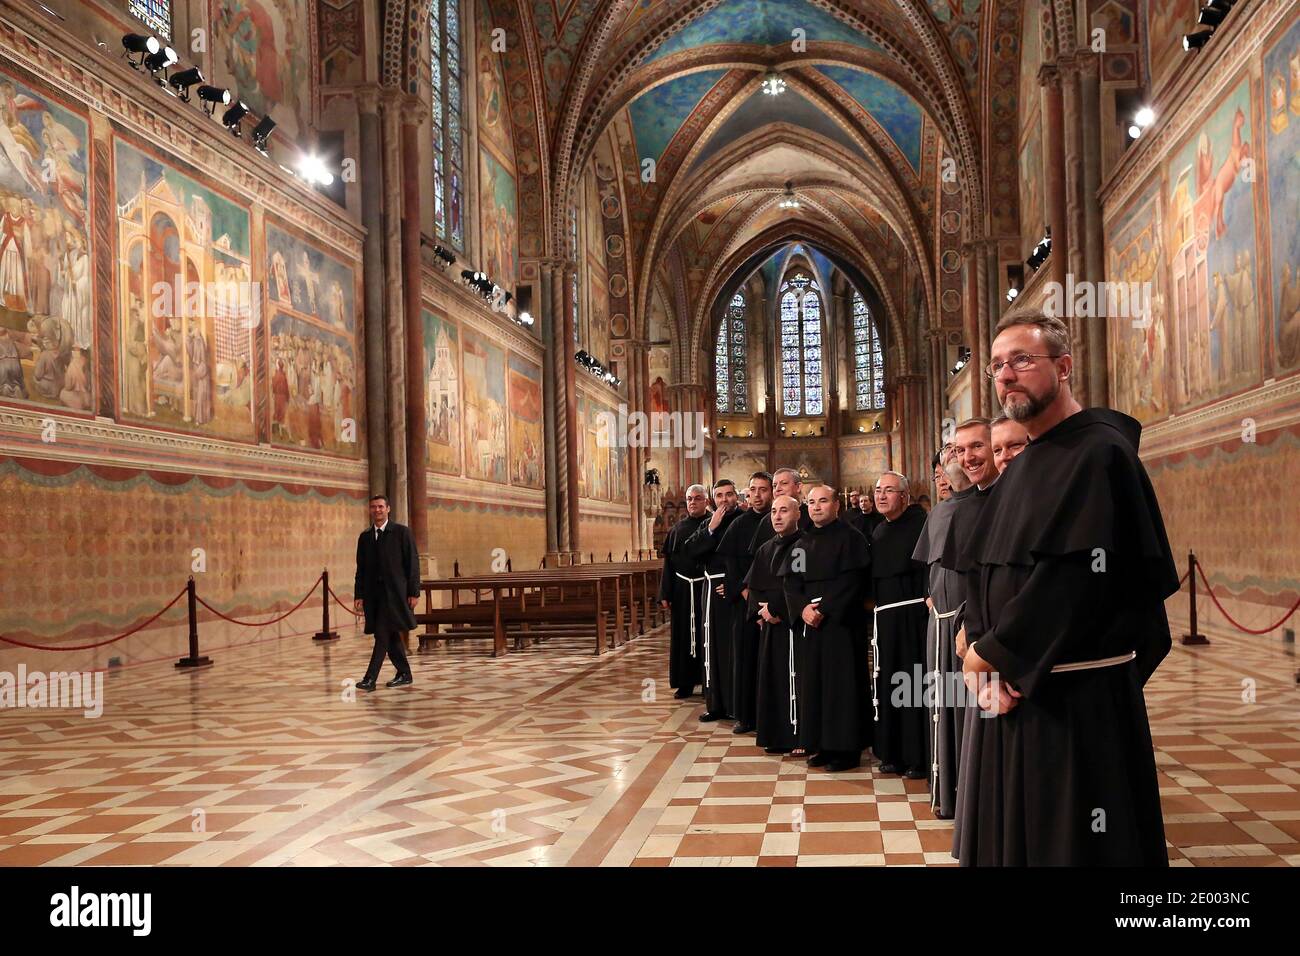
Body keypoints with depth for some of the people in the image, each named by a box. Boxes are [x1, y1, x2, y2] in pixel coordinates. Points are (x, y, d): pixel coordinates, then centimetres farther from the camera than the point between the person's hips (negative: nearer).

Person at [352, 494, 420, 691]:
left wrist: (414, 592, -9)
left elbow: (412, 563, -4)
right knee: (390, 636, 10)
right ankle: (404, 674, 21)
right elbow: (361, 569, 13)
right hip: (373, 593, 5)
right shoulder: (364, 537, 12)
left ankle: (370, 678, -13)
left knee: (383, 634, -11)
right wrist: (359, 595, 6)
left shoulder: (402, 532, -2)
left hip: (394, 592, -5)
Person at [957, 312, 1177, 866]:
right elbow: (980, 572, 12)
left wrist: (994, 652, -15)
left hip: (1079, 698, -8)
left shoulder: (1099, 452, -12)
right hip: (1015, 693, 8)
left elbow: (1079, 576, -22)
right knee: (1012, 837, 15)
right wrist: (980, 646, -6)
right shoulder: (1023, 467, 15)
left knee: (1070, 842, 2)